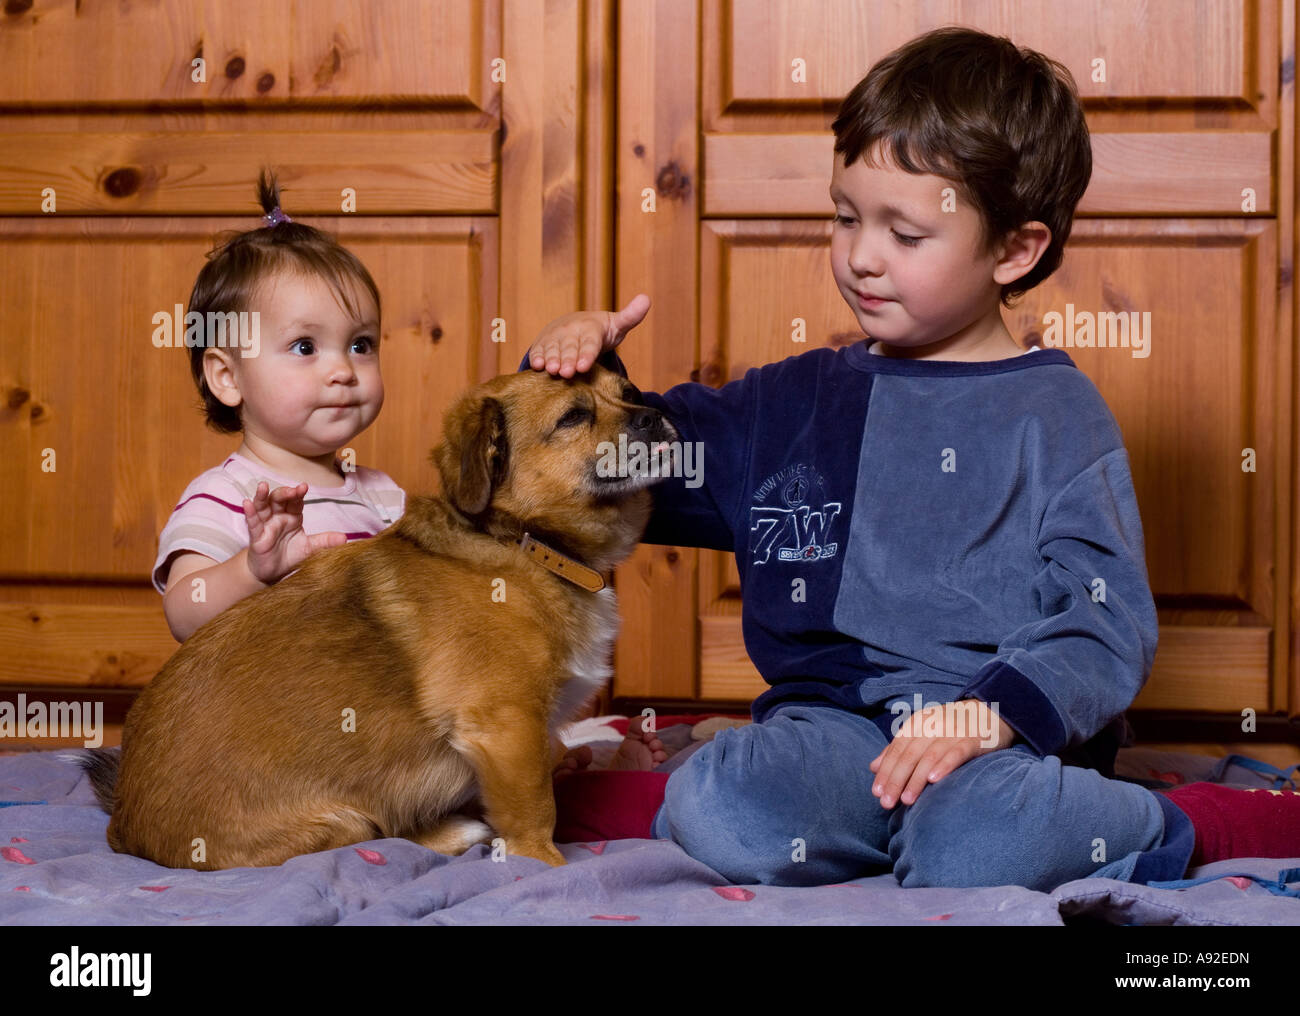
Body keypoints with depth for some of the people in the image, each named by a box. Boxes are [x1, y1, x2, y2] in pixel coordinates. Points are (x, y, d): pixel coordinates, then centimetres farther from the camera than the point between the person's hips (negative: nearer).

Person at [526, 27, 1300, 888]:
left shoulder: (1056, 413, 6)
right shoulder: (791, 404, 18)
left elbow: (1108, 624, -2)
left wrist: (993, 713, -20)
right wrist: (585, 374, 5)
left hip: (1010, 740, -1)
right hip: (832, 719, 1)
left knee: (970, 849, -37)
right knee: (733, 822, -35)